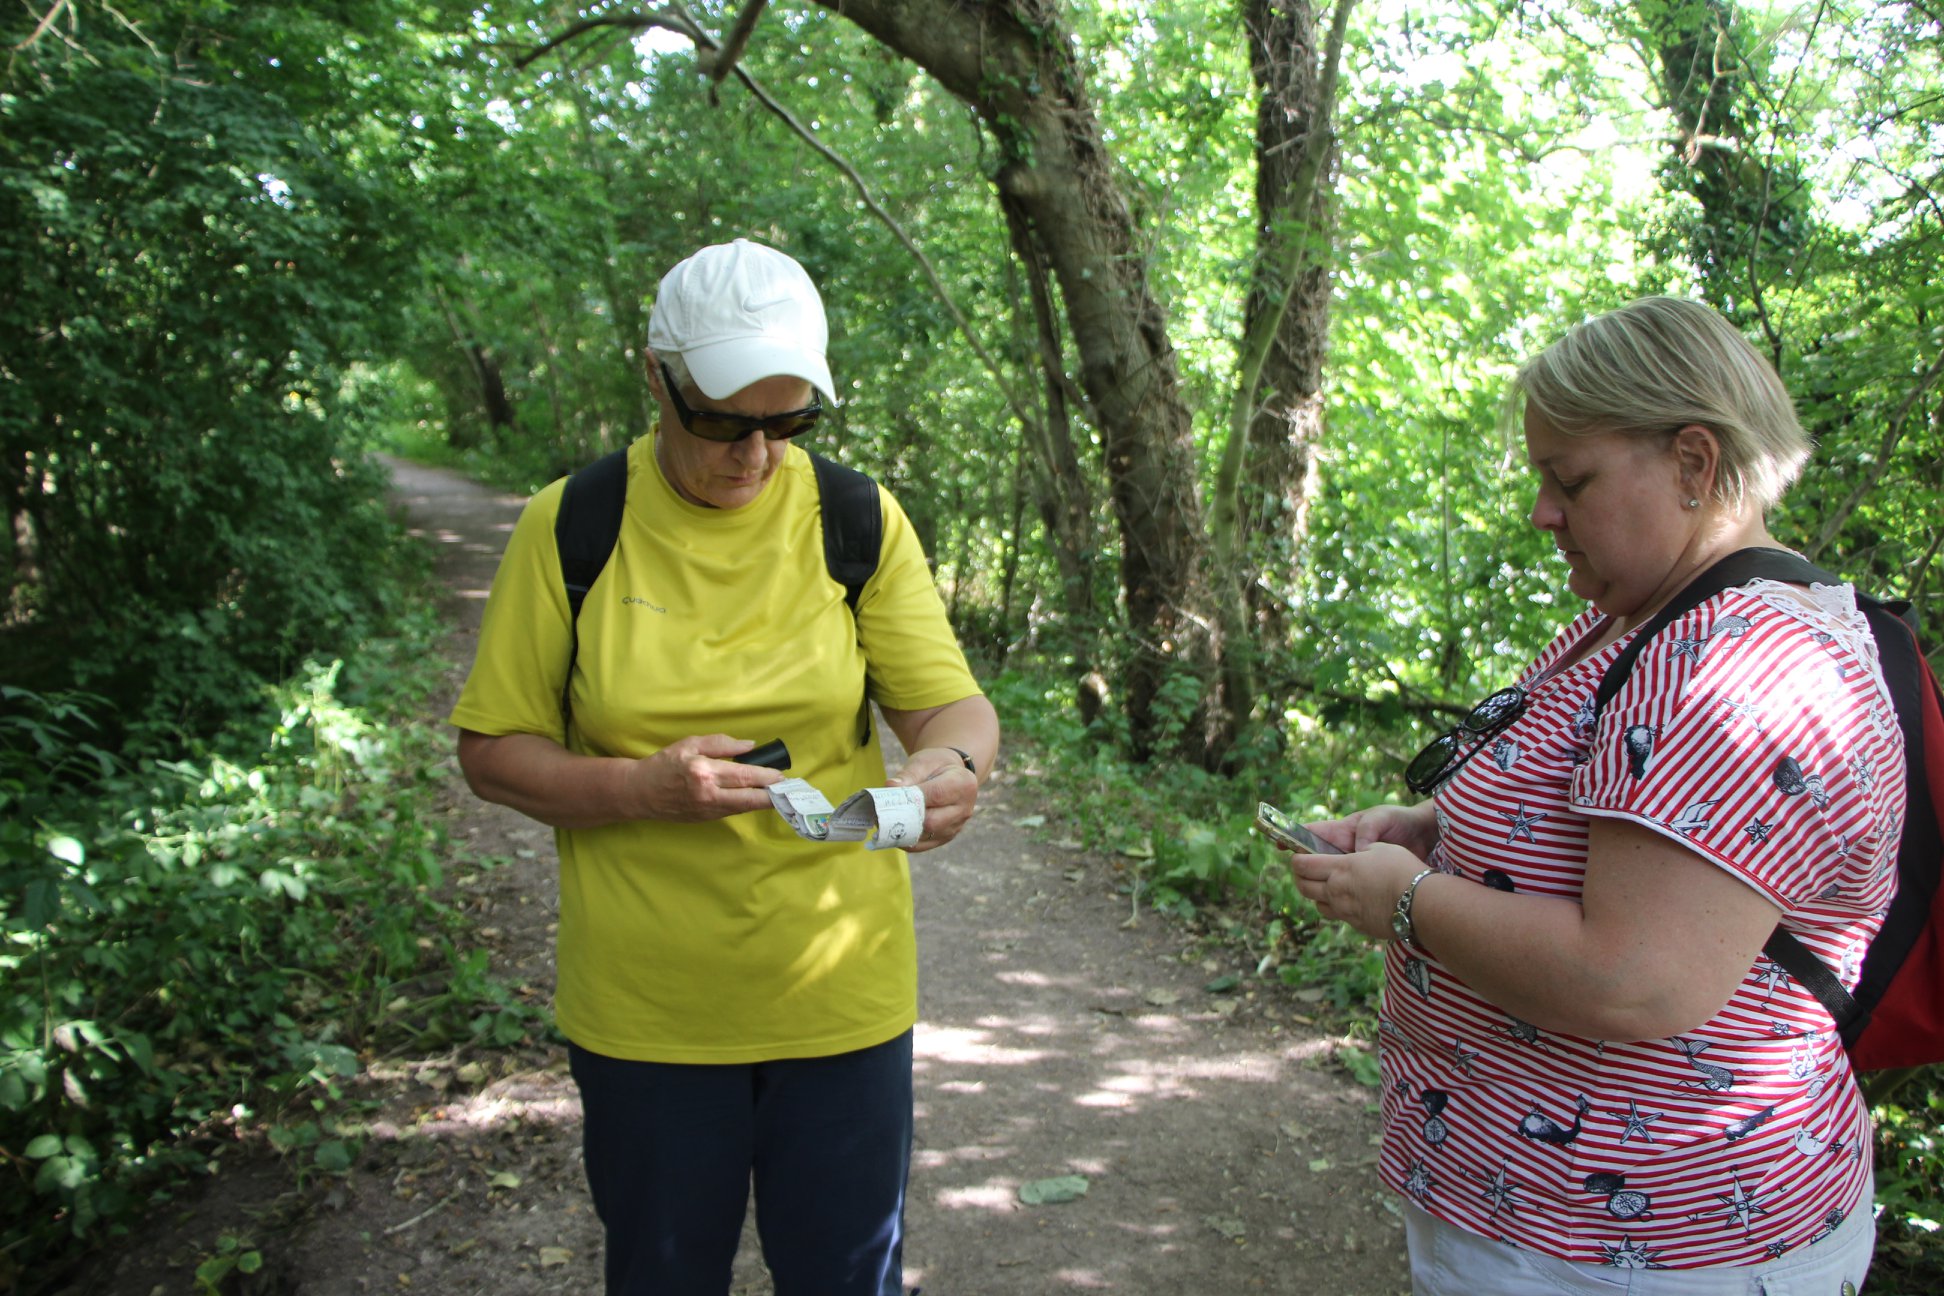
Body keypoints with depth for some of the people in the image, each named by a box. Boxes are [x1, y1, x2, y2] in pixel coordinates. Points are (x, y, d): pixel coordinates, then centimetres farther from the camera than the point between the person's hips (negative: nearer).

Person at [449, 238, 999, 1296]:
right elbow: (492, 750, -3)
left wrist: (952, 761, -28)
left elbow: (948, 703, -4)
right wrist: (643, 787, -21)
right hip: (642, 1006, 0)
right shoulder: (570, 527, -6)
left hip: (841, 996, 0)